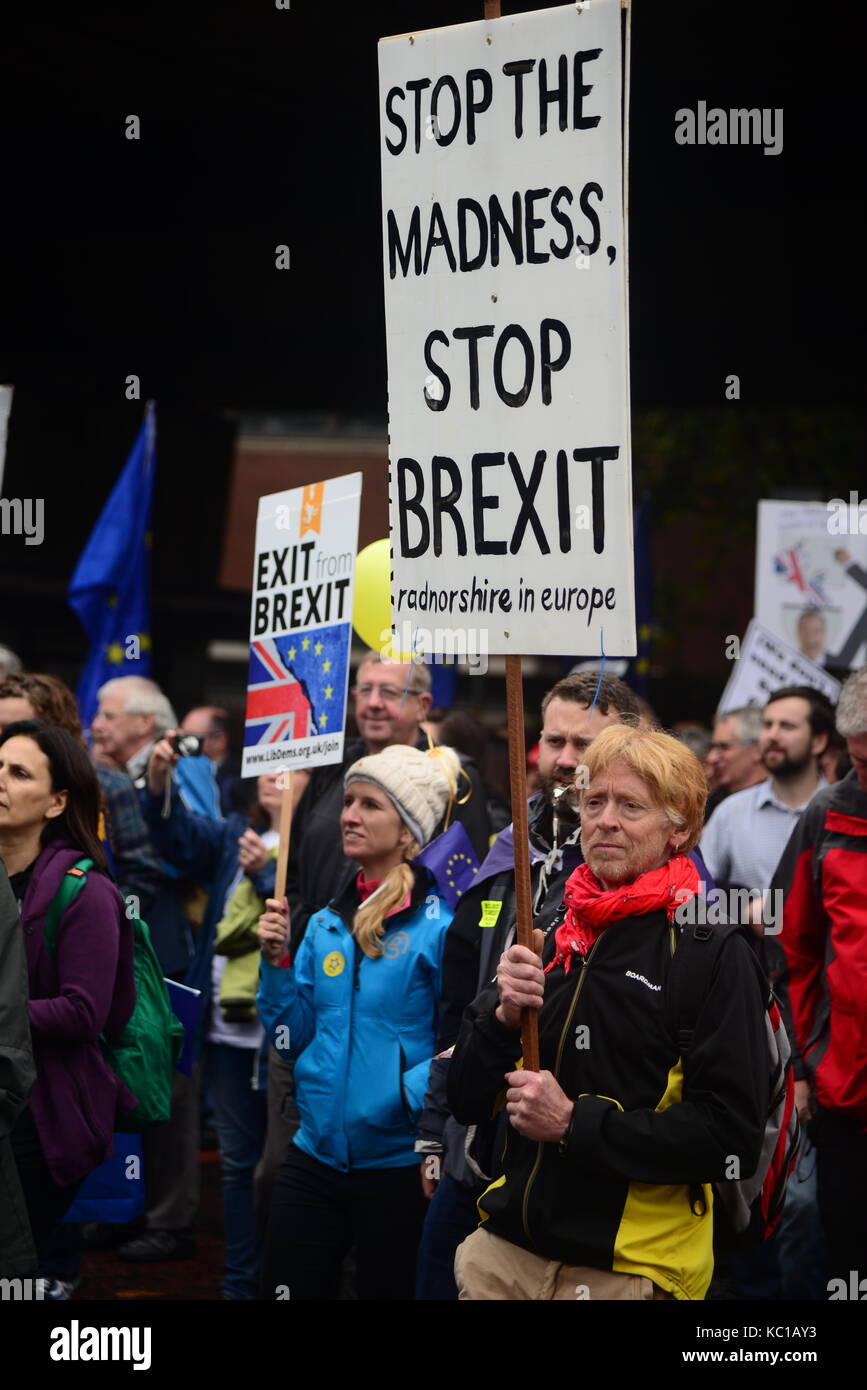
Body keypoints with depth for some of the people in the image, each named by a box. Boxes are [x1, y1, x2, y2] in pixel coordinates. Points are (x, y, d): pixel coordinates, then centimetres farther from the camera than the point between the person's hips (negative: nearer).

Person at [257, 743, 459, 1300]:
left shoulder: (440, 921, -11)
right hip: (317, 1152, 6)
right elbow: (295, 1035, 11)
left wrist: (418, 1092, -25)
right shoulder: (328, 923, 9)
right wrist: (278, 960, -2)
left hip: (398, 1164, -6)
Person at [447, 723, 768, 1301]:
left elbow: (734, 1136, -15)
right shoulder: (550, 934, 9)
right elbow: (466, 1102, 10)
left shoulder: (715, 952, -8)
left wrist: (576, 1123, -19)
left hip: (630, 1269, -5)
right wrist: (502, 1017, -10)